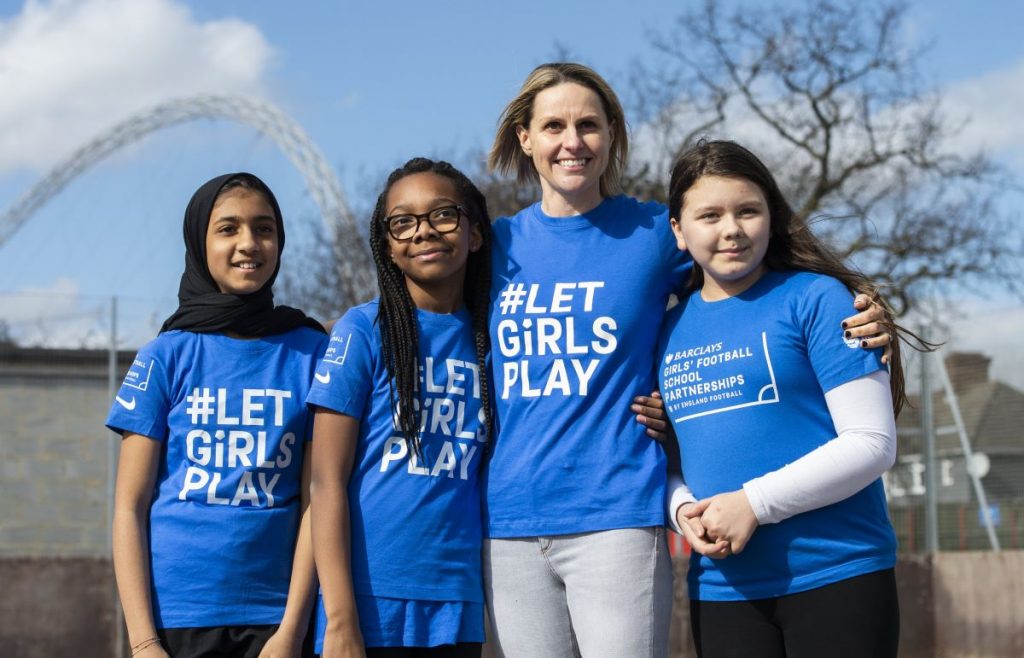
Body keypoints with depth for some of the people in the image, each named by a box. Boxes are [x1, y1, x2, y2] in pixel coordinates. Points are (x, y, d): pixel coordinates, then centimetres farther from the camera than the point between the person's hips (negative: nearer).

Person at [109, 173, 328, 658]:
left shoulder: (312, 353, 2)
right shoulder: (167, 355, 1)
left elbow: (315, 501, -2)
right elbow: (130, 507, -1)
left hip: (273, 614, 0)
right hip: (175, 614, 0)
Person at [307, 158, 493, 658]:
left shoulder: (489, 340, 7)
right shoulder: (363, 331, -3)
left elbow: (488, 477, 11)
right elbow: (328, 482, -7)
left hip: (457, 601, 3)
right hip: (372, 600, -3)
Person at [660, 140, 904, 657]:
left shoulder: (816, 299, -4)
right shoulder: (670, 328, 10)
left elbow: (872, 443, -9)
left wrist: (755, 502, -16)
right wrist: (684, 510, -5)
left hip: (837, 575, -4)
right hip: (720, 588, 4)